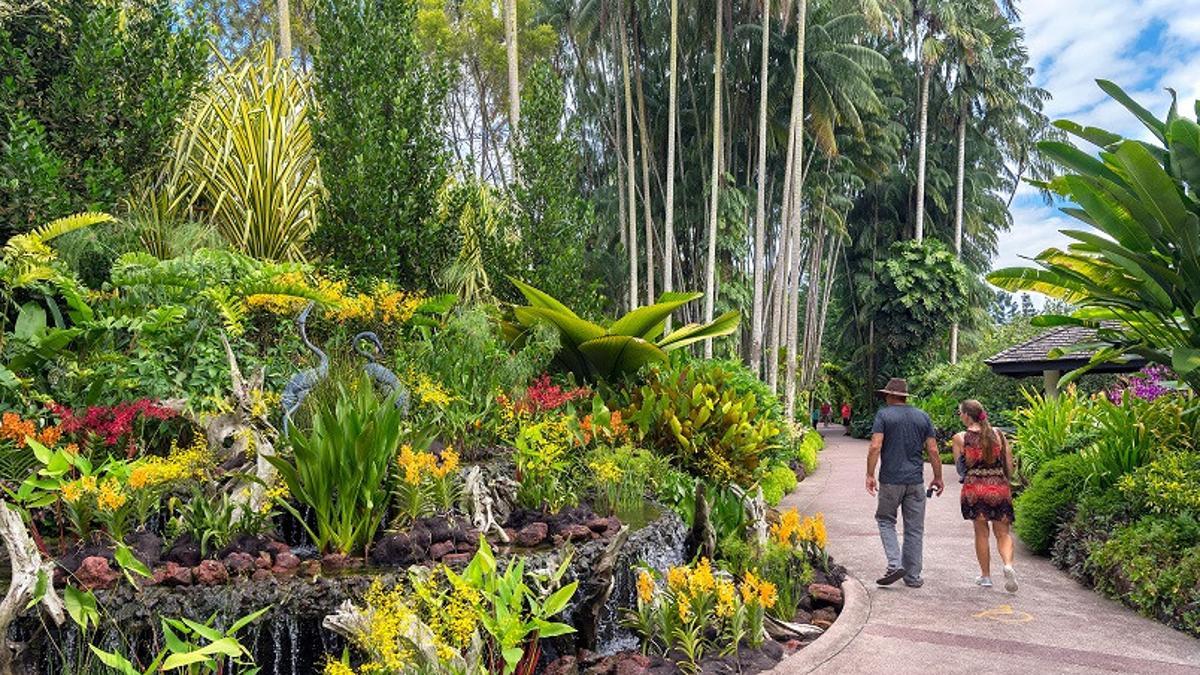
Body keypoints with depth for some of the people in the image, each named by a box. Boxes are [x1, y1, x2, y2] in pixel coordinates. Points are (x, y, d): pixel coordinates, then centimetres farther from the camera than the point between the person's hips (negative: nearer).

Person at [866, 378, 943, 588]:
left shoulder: (884, 415, -2)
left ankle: (895, 564, -3)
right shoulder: (922, 416, 8)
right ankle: (913, 576, 13)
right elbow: (933, 450, 5)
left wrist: (870, 475, -10)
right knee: (914, 529, 8)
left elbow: (875, 447, -12)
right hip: (916, 481, 3)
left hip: (891, 480, -3)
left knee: (886, 520, 13)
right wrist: (938, 478, 13)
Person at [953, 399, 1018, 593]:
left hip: (974, 488, -2)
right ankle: (1008, 565, -14)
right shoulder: (998, 434, 2)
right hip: (1000, 488, 2)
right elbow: (1009, 466, 4)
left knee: (981, 532, 12)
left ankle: (985, 575, 17)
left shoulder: (959, 438, -5)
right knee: (1003, 533, 11)